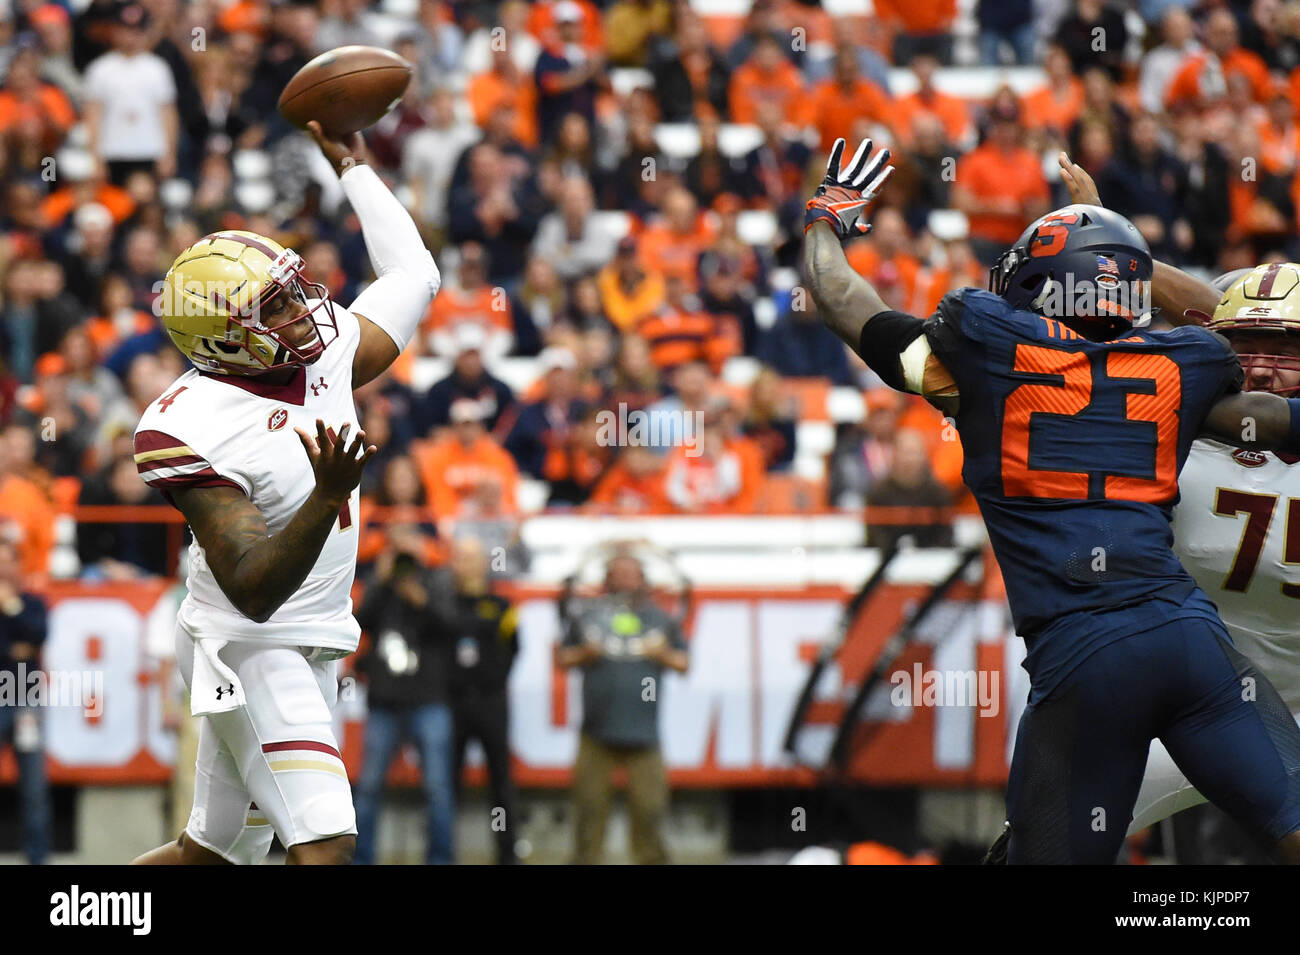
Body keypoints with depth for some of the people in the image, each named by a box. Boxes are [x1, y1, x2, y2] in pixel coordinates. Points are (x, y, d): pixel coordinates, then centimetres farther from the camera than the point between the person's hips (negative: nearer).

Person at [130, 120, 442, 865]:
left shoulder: (325, 355, 2)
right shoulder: (199, 428, -21)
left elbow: (413, 273, 21)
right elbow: (252, 590, -25)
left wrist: (354, 167, 22)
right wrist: (327, 498, -37)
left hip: (313, 648, 9)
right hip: (247, 646, -9)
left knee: (214, 852, 14)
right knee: (326, 838, -22)